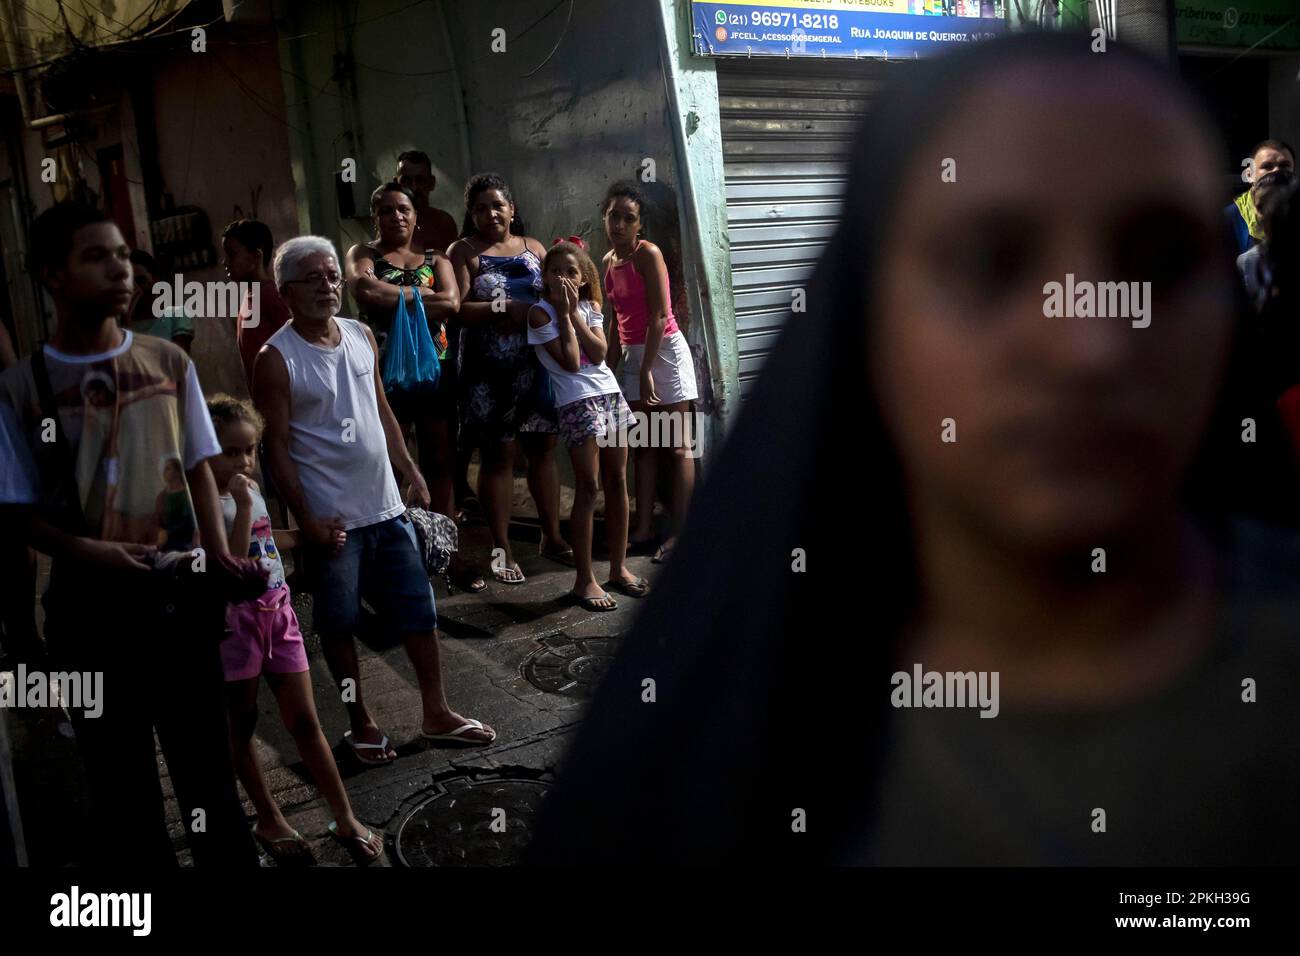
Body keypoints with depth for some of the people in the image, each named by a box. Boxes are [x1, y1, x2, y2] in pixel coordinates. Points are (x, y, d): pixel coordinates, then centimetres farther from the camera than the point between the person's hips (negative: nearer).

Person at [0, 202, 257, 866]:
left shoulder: (168, 362, 2)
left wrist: (221, 559, -6)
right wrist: (85, 550, -20)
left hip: (181, 595, 2)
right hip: (90, 609, -1)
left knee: (207, 767, 11)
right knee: (120, 783, 11)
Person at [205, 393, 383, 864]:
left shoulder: (252, 491, 7)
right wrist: (242, 506, -28)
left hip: (278, 613, 6)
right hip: (236, 622, -6)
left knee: (305, 722, 9)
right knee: (242, 726, 11)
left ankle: (345, 819, 14)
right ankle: (269, 820, 26)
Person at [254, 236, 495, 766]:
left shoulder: (362, 336, 6)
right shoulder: (276, 358, -11)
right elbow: (277, 447, -11)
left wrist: (412, 473, 11)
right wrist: (307, 519, -14)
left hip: (386, 507, 6)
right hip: (332, 520, -5)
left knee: (419, 610, 11)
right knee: (338, 625, 8)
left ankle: (437, 713, 25)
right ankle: (361, 724, 26)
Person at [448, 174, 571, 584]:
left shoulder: (534, 248, 12)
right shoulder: (463, 251, 0)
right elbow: (456, 310, -12)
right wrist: (503, 308, -19)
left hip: (535, 364, 4)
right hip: (489, 370, -4)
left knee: (543, 446, 8)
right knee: (497, 455, 1)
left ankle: (552, 536, 21)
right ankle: (501, 550, 10)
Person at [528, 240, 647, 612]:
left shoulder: (589, 306, 11)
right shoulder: (540, 312, -5)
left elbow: (598, 353, -4)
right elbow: (570, 363, -14)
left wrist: (575, 312, -7)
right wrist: (564, 313, -11)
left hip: (611, 394, 6)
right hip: (577, 403, -6)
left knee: (618, 482, 8)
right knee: (587, 488, -6)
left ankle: (618, 568, 19)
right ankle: (585, 579, 1)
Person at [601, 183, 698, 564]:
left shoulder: (648, 253, -13)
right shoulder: (609, 261, 8)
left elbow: (659, 315, -17)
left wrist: (646, 370, -18)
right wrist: (609, 367, 11)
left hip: (665, 350, -8)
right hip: (632, 354, 8)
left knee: (677, 447, -3)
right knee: (643, 446, 9)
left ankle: (680, 533, 0)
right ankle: (643, 531, 15)